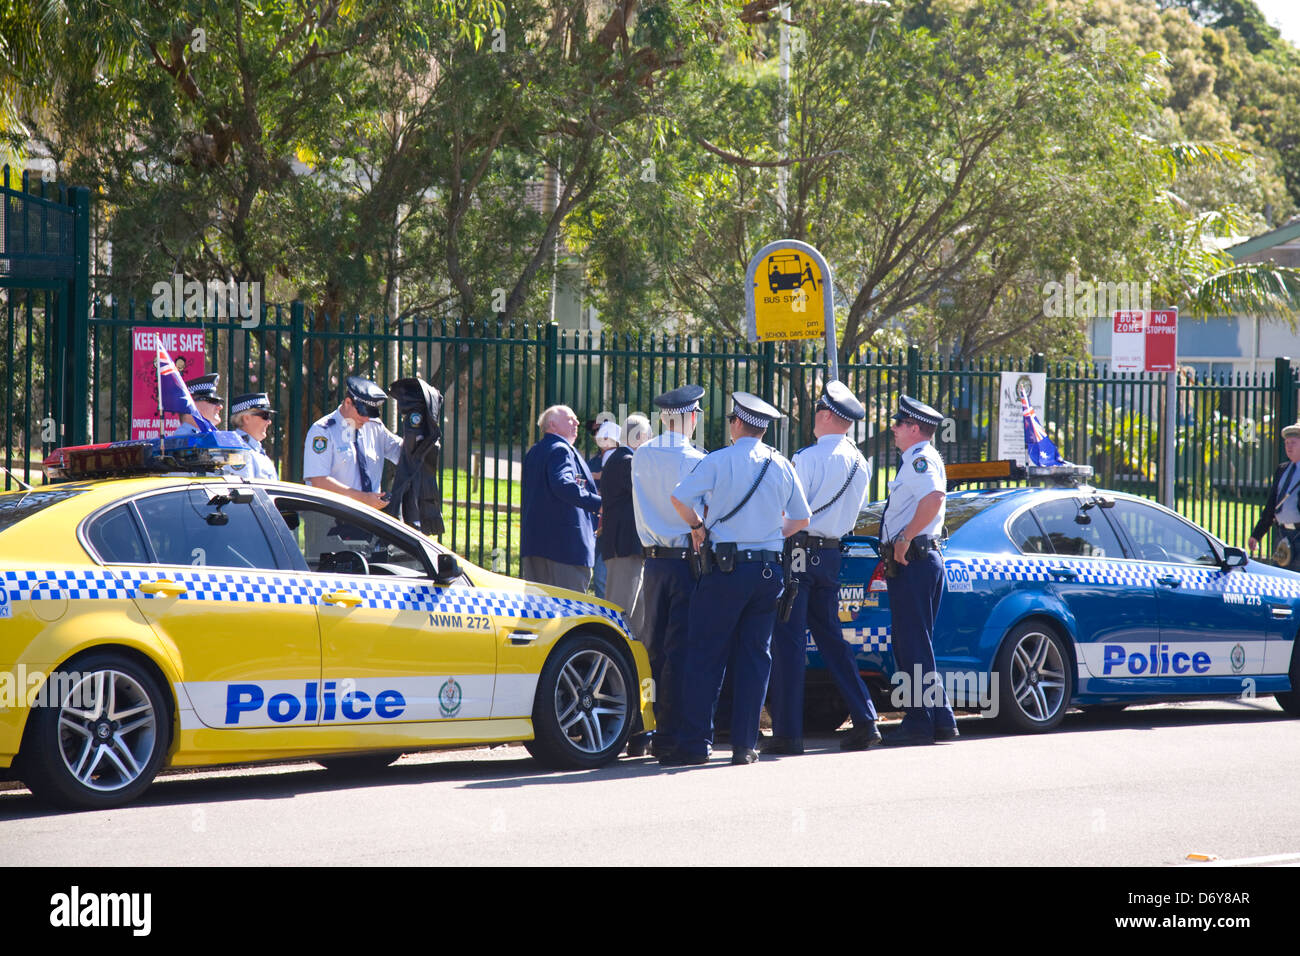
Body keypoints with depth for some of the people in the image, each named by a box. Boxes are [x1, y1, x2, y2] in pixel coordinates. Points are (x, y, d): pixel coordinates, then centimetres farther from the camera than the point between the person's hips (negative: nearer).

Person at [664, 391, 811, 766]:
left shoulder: (720, 461, -5)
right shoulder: (782, 466, 9)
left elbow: (680, 497, -15)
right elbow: (801, 518, 15)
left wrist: (698, 527, 0)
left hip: (727, 567, -4)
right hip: (769, 570, 4)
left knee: (706, 655, 0)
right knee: (754, 657, 7)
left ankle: (695, 742, -3)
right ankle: (745, 744, 5)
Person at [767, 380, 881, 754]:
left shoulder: (808, 457, -14)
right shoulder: (860, 464, 10)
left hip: (799, 553, -7)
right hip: (831, 553, 7)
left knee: (788, 641, -4)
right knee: (831, 637, 15)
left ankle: (787, 732, -5)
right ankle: (865, 720, 9)